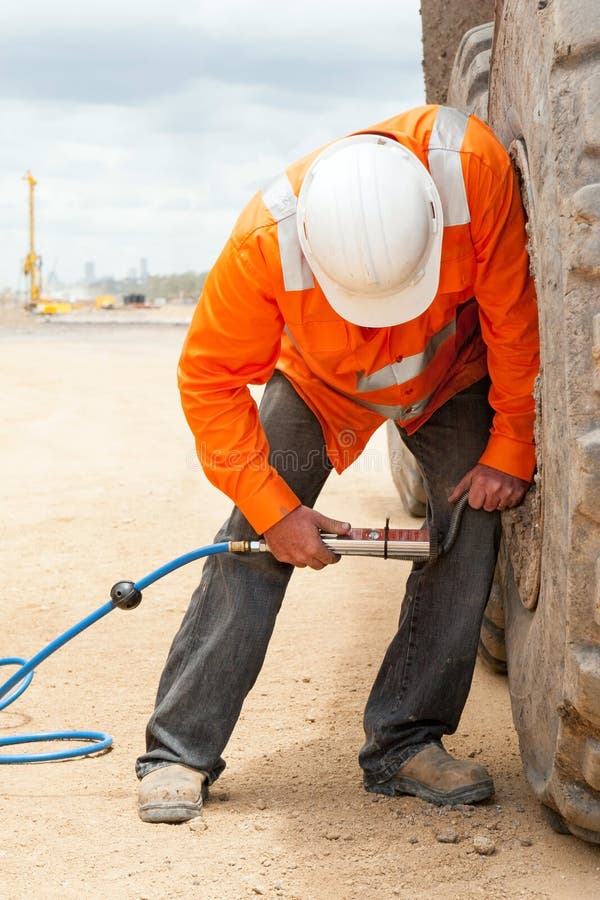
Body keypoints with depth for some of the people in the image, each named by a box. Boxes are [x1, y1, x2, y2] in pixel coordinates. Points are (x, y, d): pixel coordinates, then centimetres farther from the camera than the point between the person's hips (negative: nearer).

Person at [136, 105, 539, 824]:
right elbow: (209, 380, -25)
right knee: (253, 545, -11)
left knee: (472, 527, -12)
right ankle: (179, 750, -3)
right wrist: (274, 508, -26)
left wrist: (510, 450, -18)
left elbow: (513, 314, -25)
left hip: (453, 376, 2)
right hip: (318, 382, -1)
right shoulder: (266, 239, -40)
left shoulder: (470, 164, -40)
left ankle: (405, 744, 0)